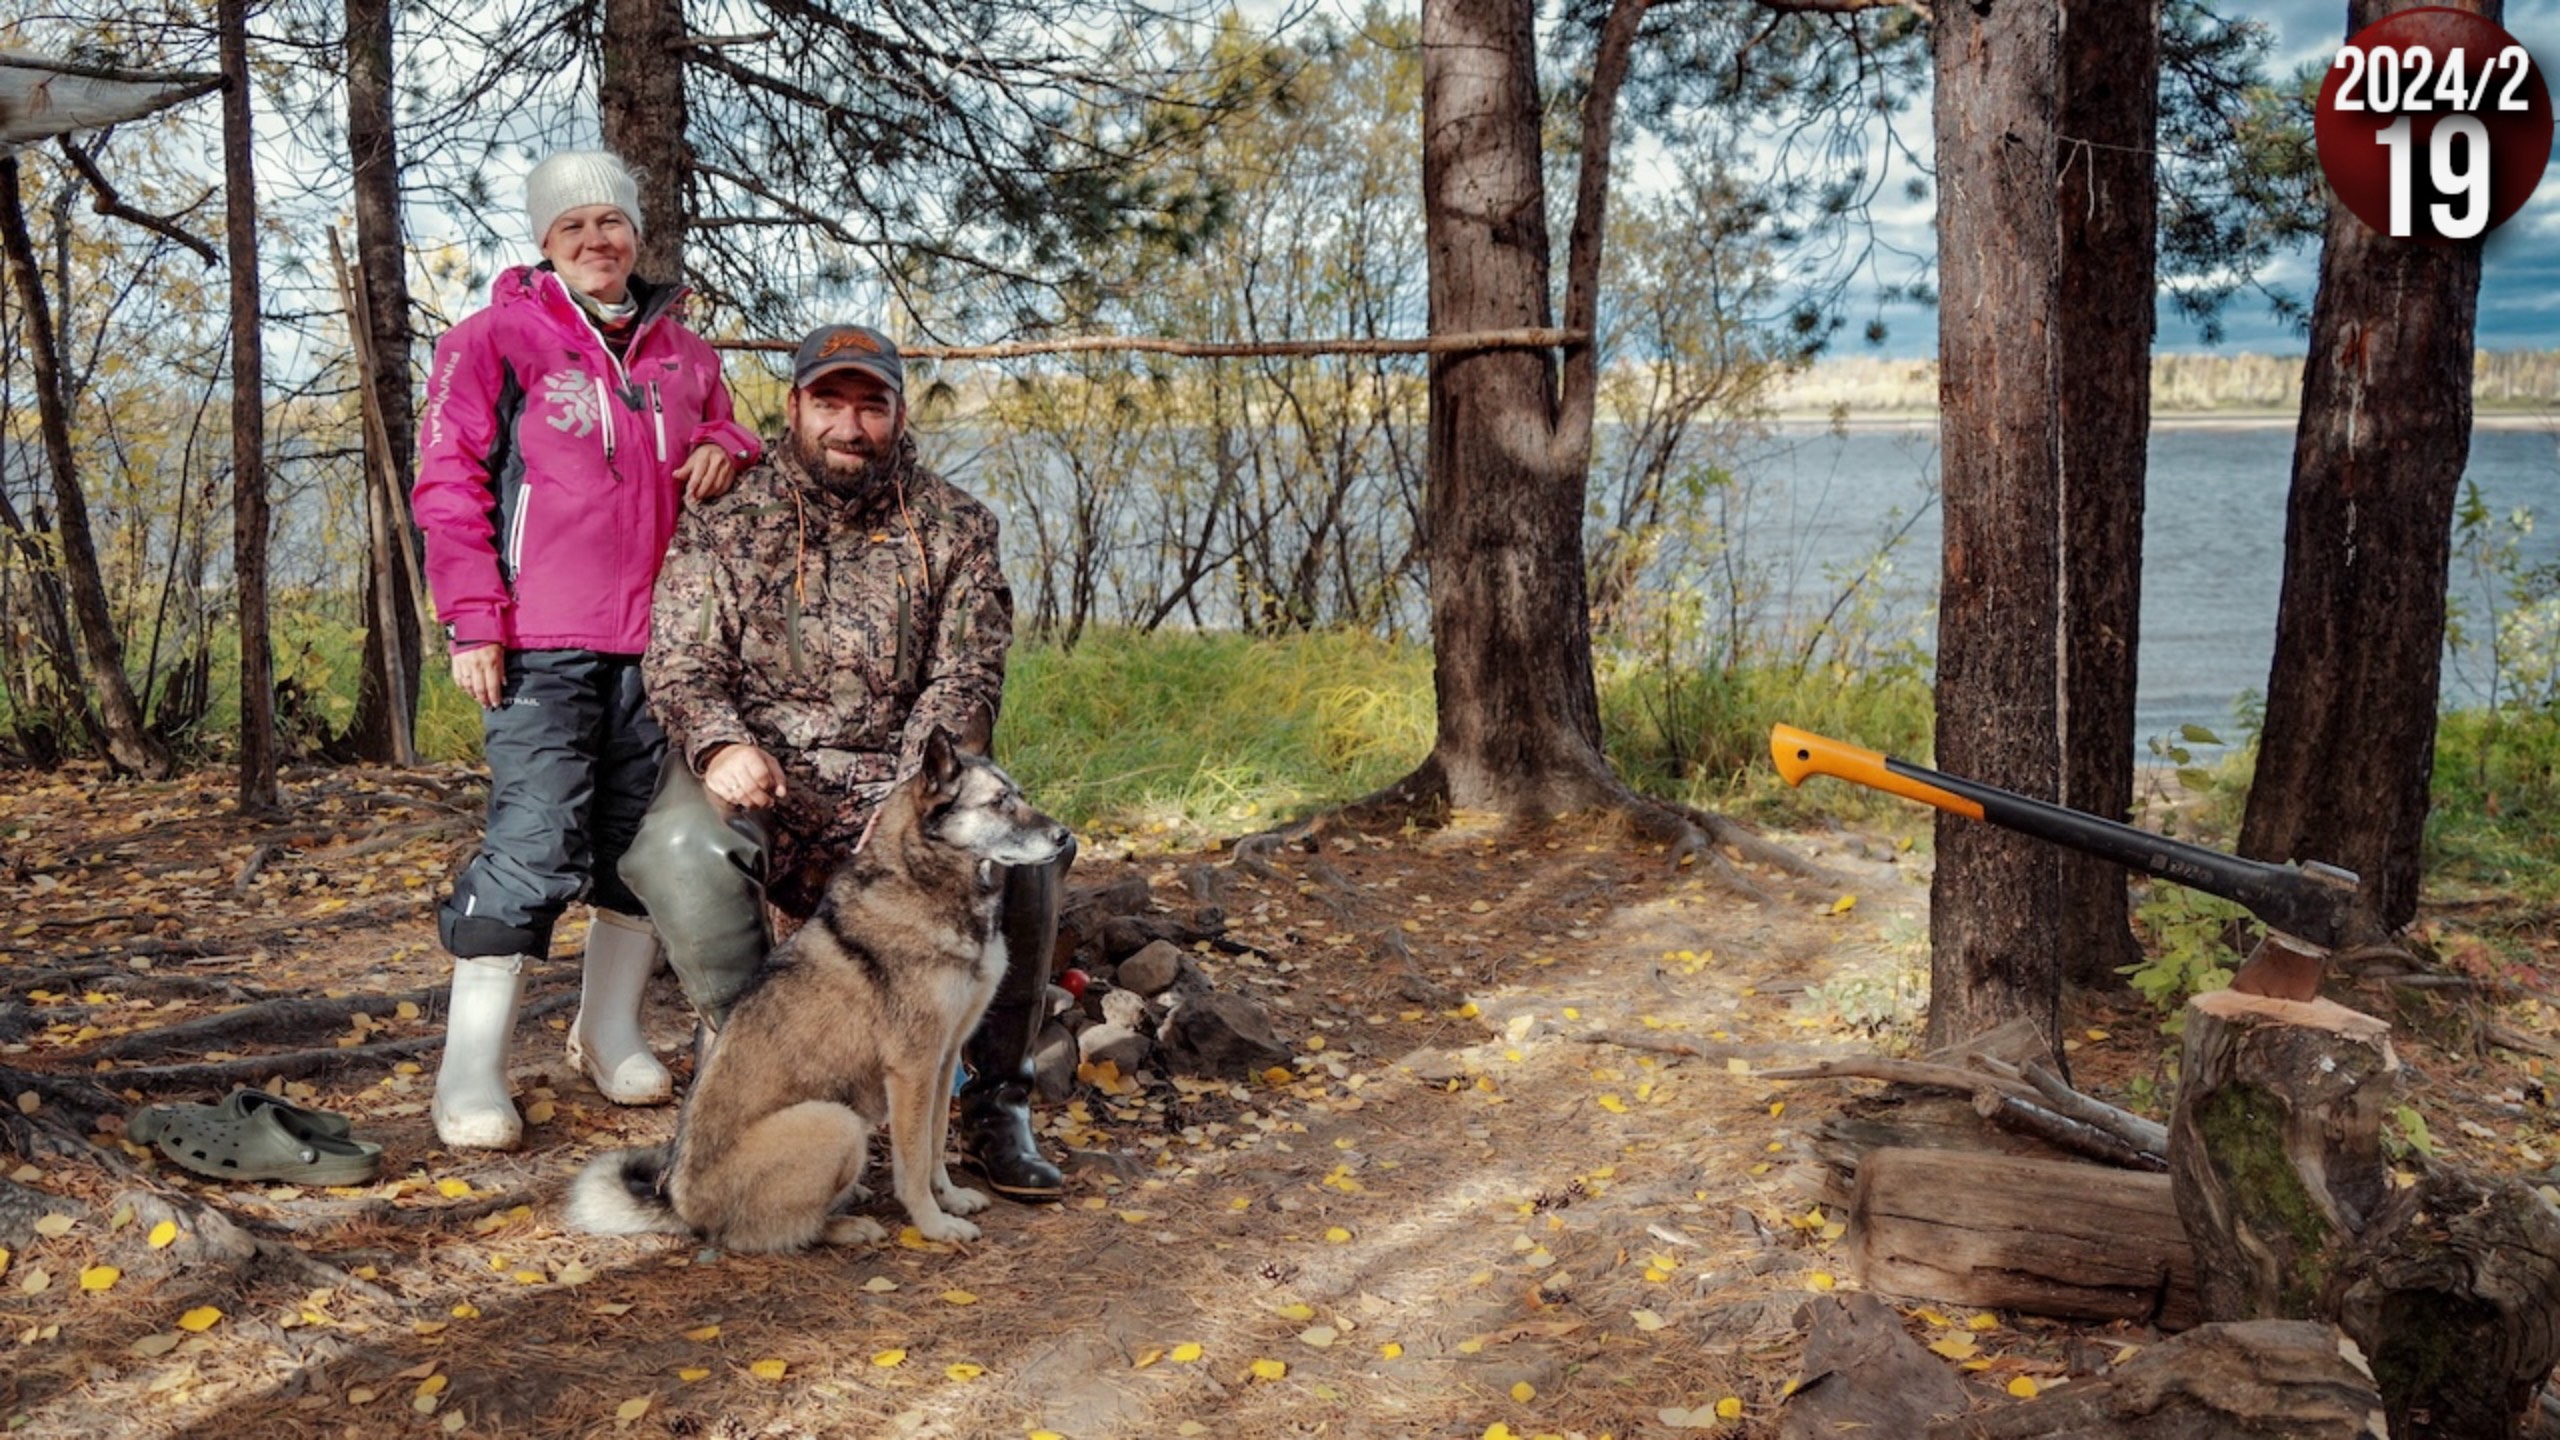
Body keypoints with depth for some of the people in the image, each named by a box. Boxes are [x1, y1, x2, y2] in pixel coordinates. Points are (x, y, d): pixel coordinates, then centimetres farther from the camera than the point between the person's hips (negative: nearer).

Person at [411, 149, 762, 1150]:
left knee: (648, 840, 10)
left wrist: (727, 451, 5)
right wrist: (473, 619, -11)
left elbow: (722, 431, 31)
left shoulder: (682, 352, 17)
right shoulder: (498, 338, 2)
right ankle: (471, 1071, -1)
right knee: (535, 846, -12)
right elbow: (449, 481, -2)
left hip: (656, 643, 6)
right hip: (541, 644, -5)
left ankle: (609, 1034, 27)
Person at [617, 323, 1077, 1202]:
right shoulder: (724, 526, 7)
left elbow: (966, 675, -2)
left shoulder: (952, 527, 8)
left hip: (904, 777, 1)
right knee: (679, 845, -34)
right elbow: (682, 663, -3)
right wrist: (721, 743, -28)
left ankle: (996, 1103, -10)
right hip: (758, 775, -1)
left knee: (1022, 846, -28)